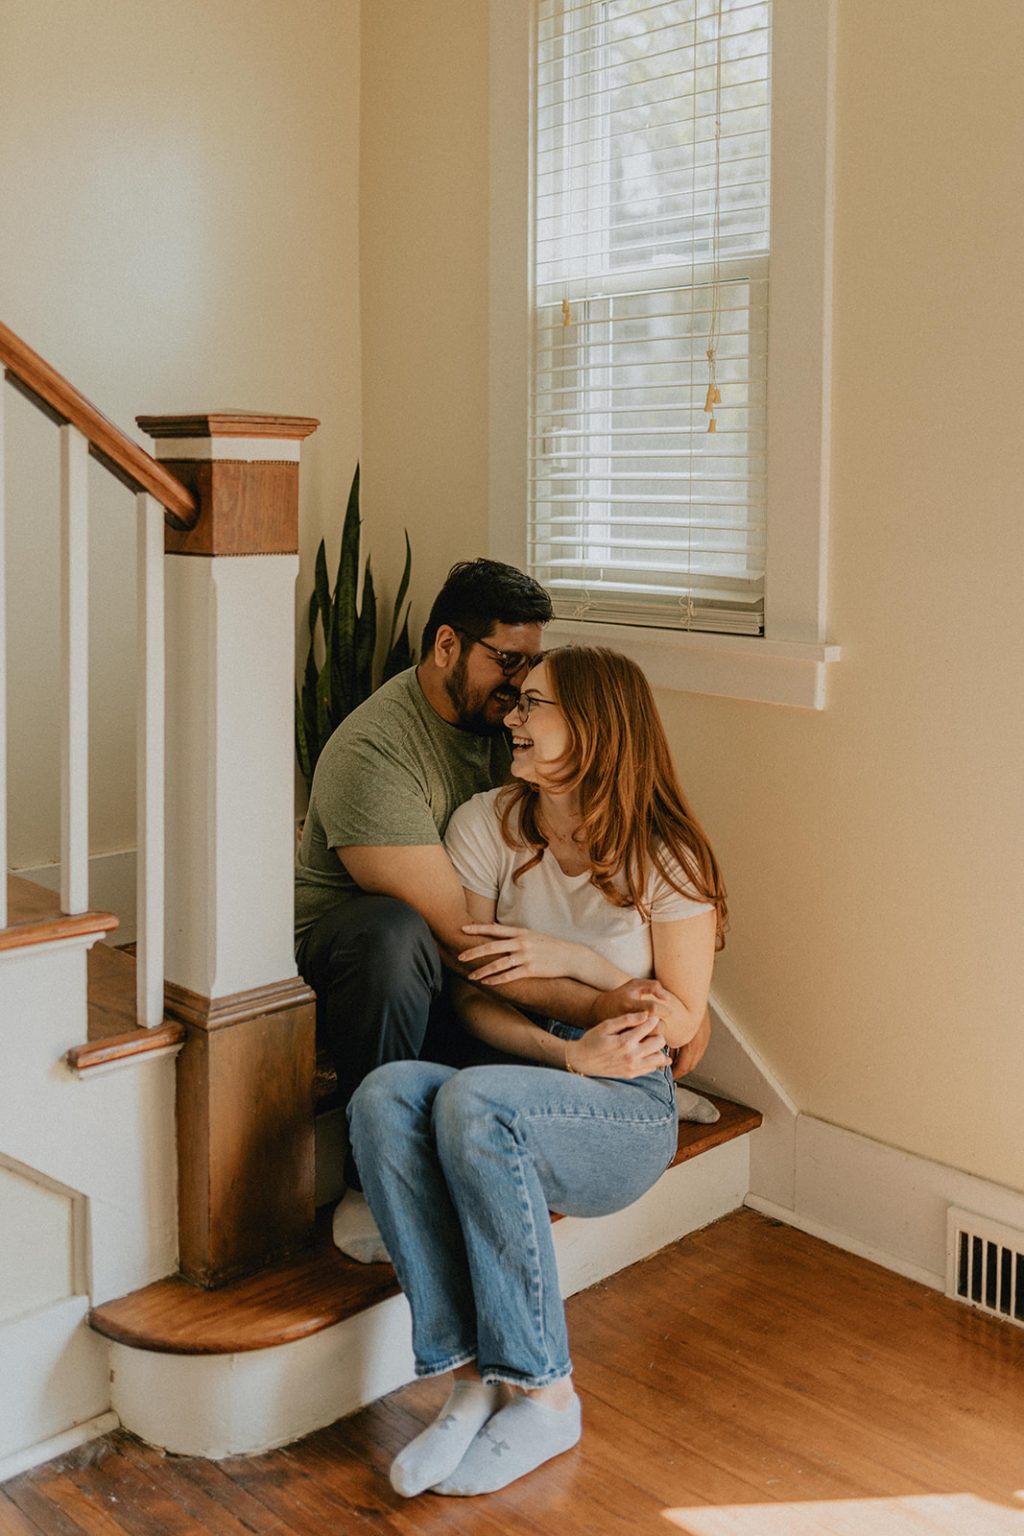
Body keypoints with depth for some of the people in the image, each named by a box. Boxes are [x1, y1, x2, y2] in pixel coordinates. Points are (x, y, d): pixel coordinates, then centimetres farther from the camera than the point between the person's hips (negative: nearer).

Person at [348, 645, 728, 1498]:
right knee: (385, 1094, -29)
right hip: (522, 1086, 4)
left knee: (472, 1100, -34)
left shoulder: (664, 856, -6)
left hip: (630, 1112, -3)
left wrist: (576, 960, -15)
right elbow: (474, 997, 2)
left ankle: (542, 1394, -20)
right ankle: (472, 1377, -23)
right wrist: (570, 1053, -16)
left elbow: (682, 1025, -1)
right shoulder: (487, 825, 2)